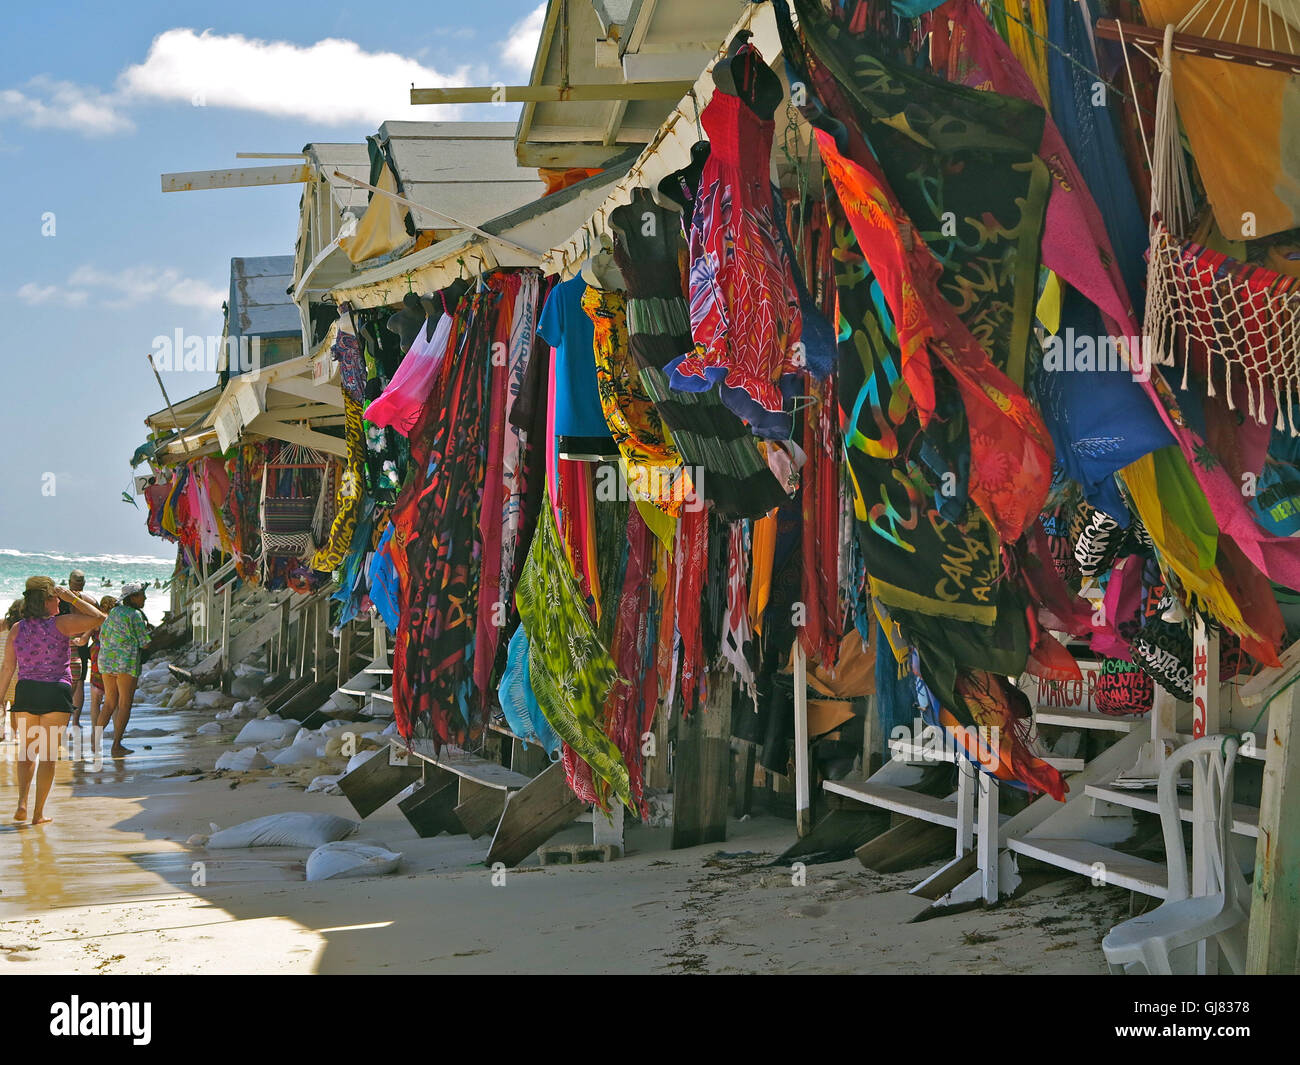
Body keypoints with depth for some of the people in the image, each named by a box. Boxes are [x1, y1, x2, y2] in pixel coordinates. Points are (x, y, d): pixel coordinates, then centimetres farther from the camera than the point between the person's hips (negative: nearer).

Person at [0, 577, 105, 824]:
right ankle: (38, 813, 4)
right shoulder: (60, 624, -8)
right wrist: (73, 598, 1)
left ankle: (22, 802, 1)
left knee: (26, 750, 18)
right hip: (56, 692, -3)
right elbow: (98, 618, -4)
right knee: (48, 754, 4)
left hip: (26, 692, 3)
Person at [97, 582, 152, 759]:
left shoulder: (113, 612, 13)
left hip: (106, 661, 7)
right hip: (127, 662, -7)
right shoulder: (136, 615, -8)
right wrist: (147, 630, 11)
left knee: (109, 703, 17)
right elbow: (145, 644, -7)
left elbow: (102, 637, 17)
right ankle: (116, 746, -4)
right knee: (125, 705, -1)